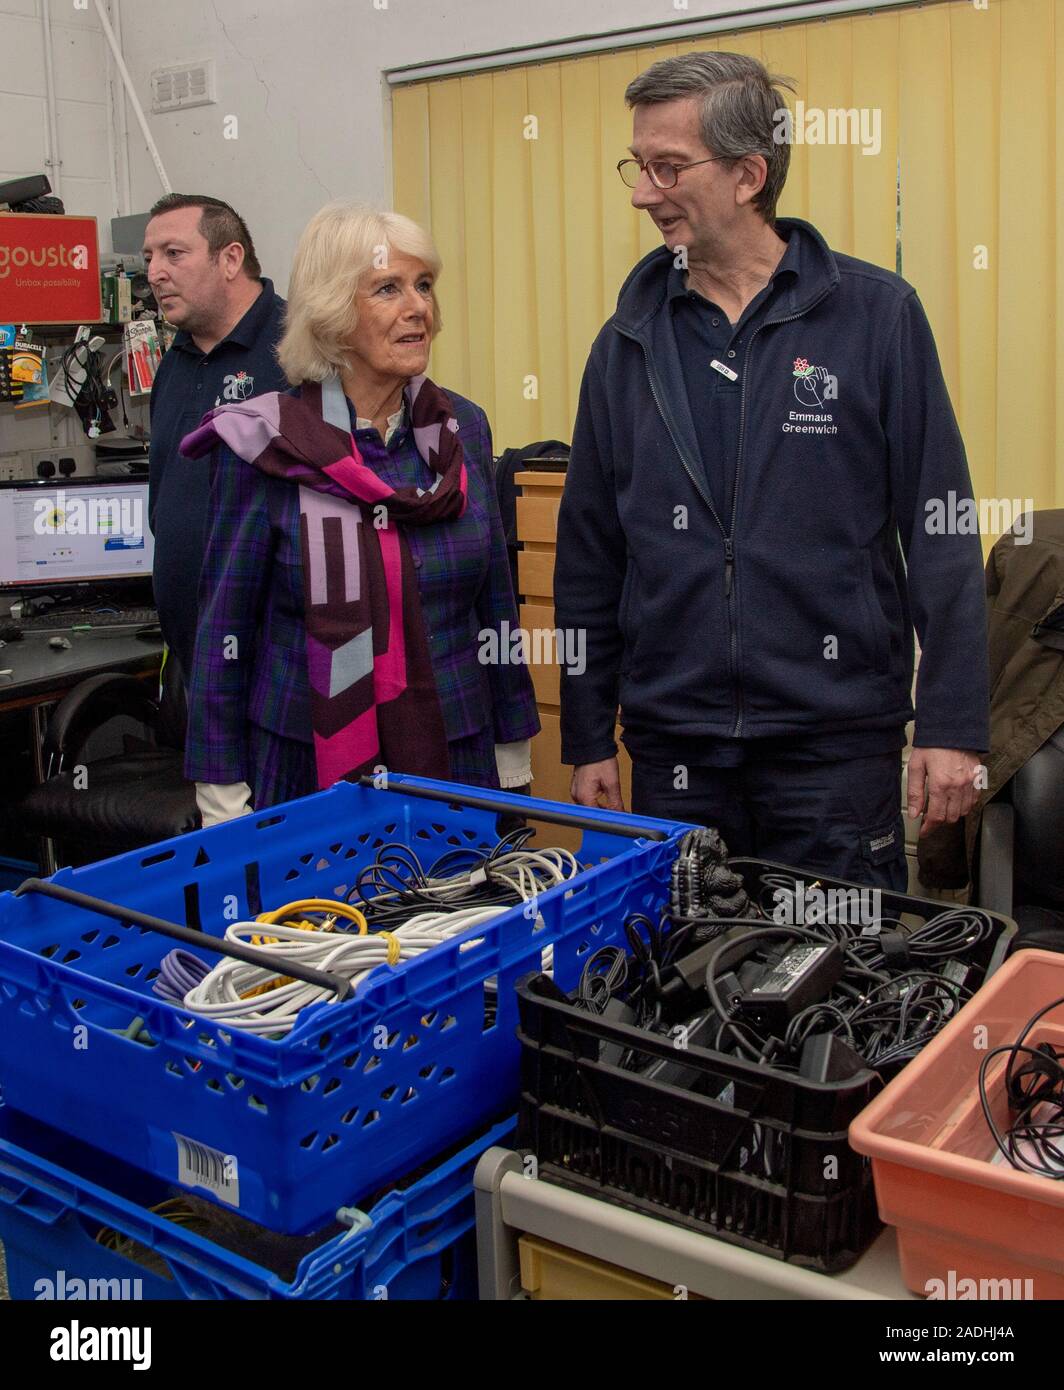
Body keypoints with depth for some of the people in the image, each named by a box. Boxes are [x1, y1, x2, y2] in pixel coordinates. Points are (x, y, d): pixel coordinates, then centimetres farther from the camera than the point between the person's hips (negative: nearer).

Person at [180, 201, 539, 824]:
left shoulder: (463, 428, 3)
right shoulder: (264, 444, -7)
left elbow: (496, 603, 9)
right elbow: (224, 626, -3)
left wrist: (514, 758, 10)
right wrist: (222, 800, -5)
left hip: (457, 763, 3)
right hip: (305, 772, -3)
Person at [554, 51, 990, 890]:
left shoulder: (877, 316, -3)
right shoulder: (629, 342, 5)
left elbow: (940, 533, -3)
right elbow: (589, 559, 8)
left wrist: (951, 725, -7)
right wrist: (587, 741, 8)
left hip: (838, 743, -2)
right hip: (673, 749, 3)